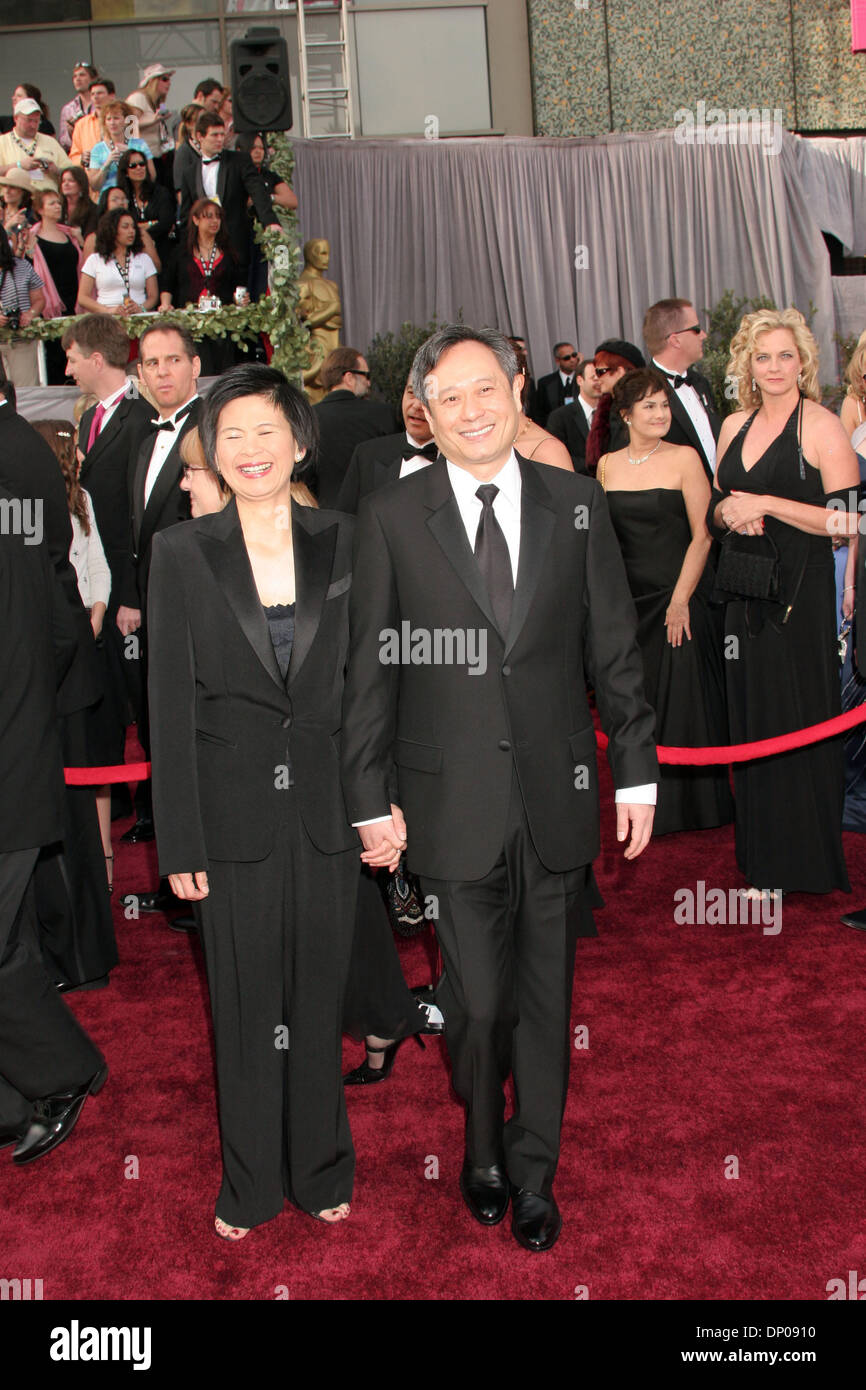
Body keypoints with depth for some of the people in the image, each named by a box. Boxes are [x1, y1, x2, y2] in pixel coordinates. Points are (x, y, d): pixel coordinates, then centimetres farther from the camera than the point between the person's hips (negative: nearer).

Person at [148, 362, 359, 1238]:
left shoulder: (340, 543, 2)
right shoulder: (182, 552, -3)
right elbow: (171, 703, -3)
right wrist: (179, 840, -6)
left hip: (326, 807, 1)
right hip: (234, 811, -1)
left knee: (318, 995, 14)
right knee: (245, 1007, 12)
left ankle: (319, 1170, 34)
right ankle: (251, 1183, 31)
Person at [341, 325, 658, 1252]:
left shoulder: (575, 504, 3)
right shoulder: (390, 516, -1)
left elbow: (614, 647, 7)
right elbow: (368, 669, 0)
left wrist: (636, 770, 5)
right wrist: (370, 798, -2)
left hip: (557, 798, 2)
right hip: (453, 803, -1)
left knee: (546, 998, 12)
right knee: (477, 1001, 6)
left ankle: (534, 1176, 32)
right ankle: (484, 1152, 34)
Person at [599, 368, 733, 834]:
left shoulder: (684, 458, -6)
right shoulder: (608, 465, 7)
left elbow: (702, 535, -8)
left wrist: (681, 599, -13)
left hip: (678, 598, -4)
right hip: (628, 600, 4)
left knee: (684, 698, 2)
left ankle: (691, 803, 19)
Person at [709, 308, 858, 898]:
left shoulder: (822, 427, -8)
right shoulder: (735, 426, 12)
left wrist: (765, 504, -17)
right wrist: (726, 511, -2)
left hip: (805, 594, -6)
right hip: (747, 593, 6)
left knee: (800, 722, 0)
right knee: (753, 721, 9)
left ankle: (804, 860, 15)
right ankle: (764, 862, 22)